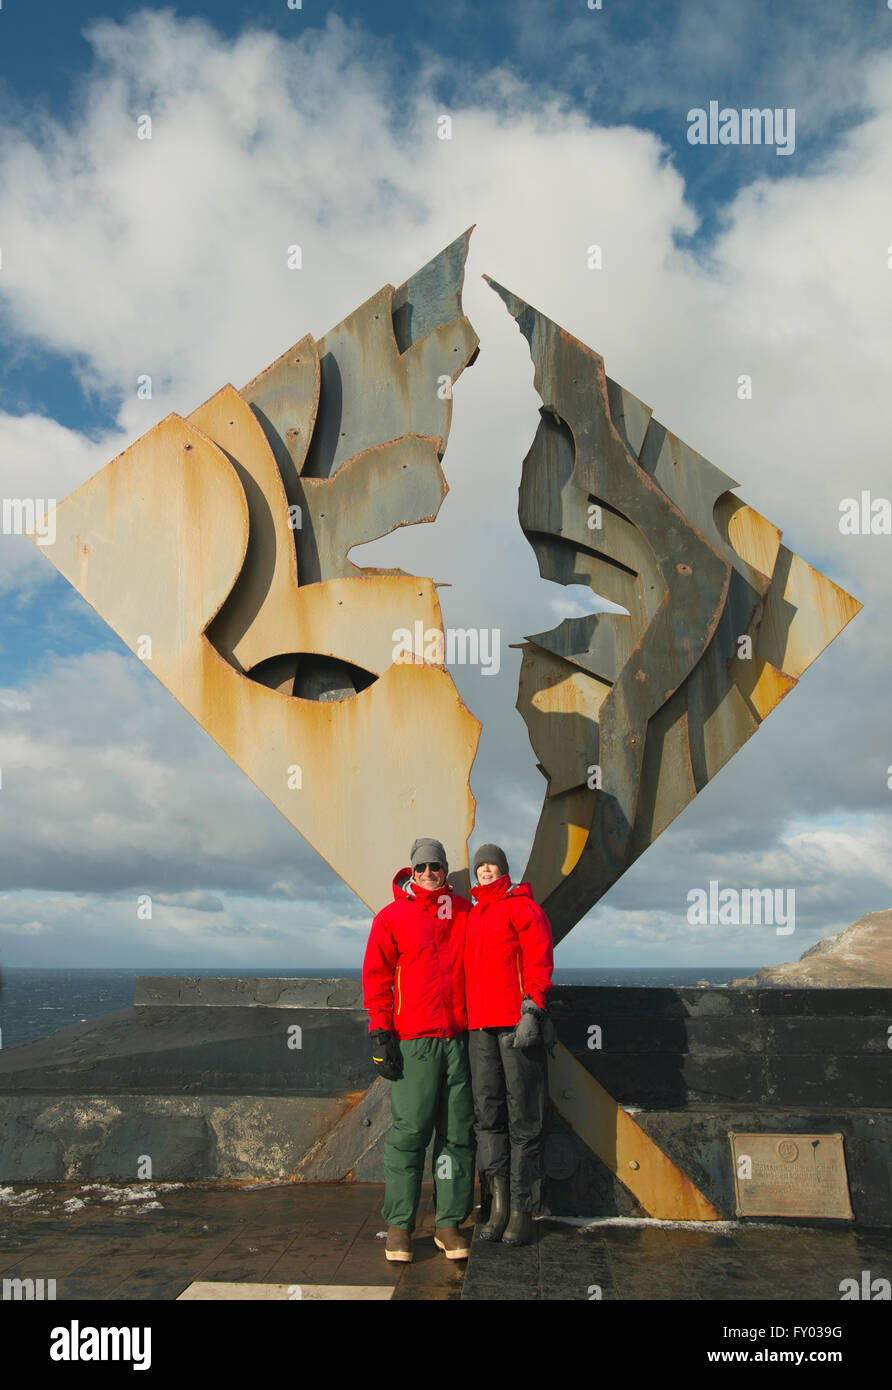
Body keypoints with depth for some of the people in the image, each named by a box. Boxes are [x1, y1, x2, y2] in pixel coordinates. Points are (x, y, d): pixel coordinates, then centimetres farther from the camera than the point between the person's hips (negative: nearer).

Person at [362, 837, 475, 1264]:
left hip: (458, 1037, 3)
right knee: (409, 1131, -4)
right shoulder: (392, 917, 3)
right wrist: (381, 1032, -5)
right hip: (413, 1040, -3)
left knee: (458, 1132, 5)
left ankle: (450, 1222, 14)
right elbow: (376, 976, 2)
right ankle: (398, 1224, 7)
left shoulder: (464, 912, 11)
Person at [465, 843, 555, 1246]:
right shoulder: (471, 916, 20)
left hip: (517, 1024, -6)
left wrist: (531, 1009, -16)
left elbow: (539, 959, -8)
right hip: (480, 1026, 6)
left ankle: (522, 1212, 5)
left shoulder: (521, 907, 0)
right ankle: (499, 1201, 13)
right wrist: (463, 1018, 18)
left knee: (523, 1118, -1)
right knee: (488, 1113, 5)